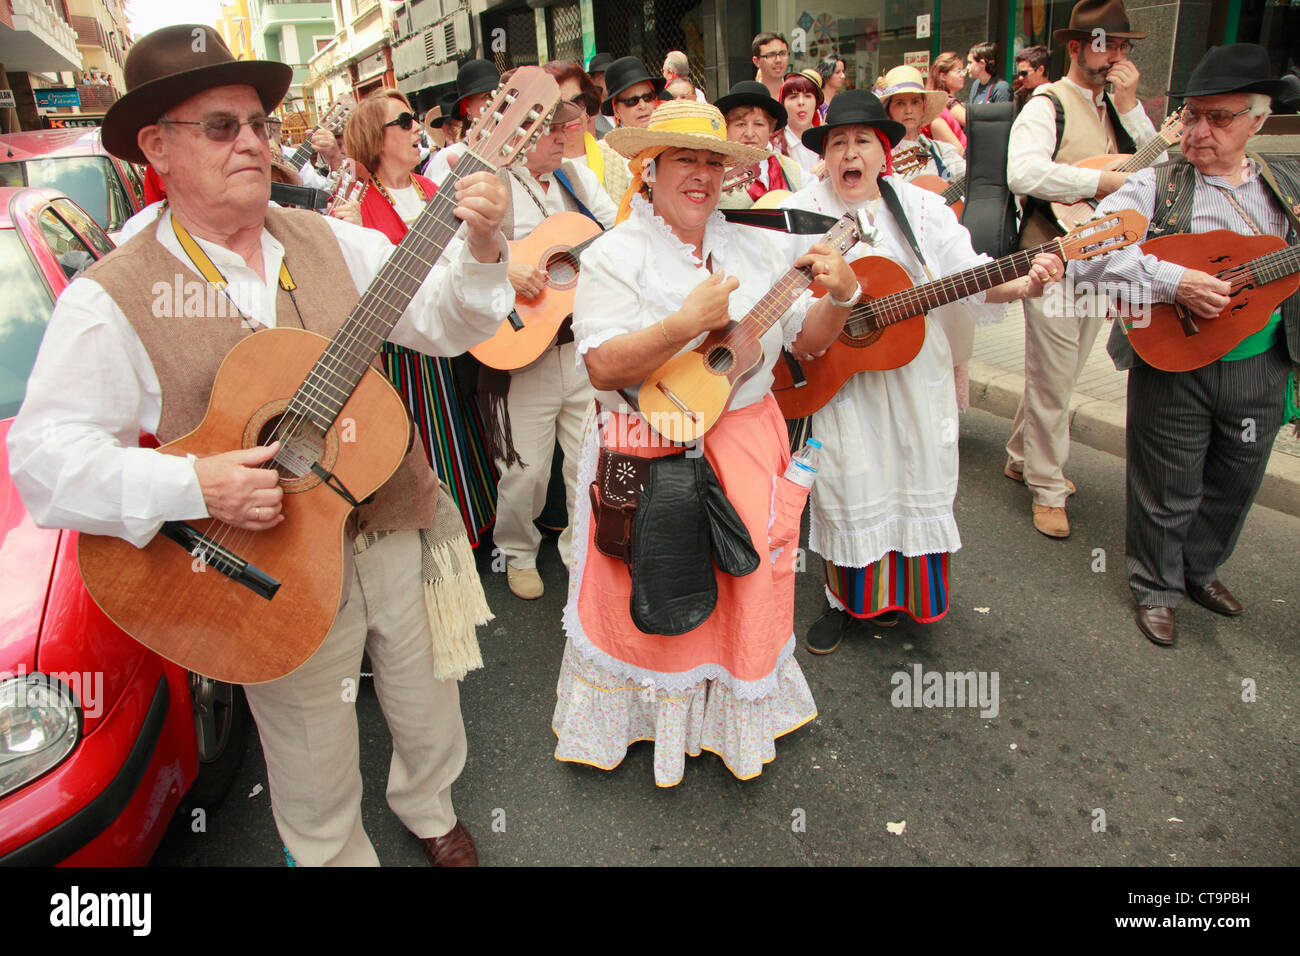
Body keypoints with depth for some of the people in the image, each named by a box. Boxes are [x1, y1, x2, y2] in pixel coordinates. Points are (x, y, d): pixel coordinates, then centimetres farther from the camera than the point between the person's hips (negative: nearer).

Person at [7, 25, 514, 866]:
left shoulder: (334, 244, 4)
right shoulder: (111, 297, -8)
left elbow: (446, 322, -1)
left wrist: (480, 249, -19)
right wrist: (192, 487, -25)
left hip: (399, 535, 4)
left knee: (431, 716, 24)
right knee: (318, 770, 16)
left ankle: (429, 812, 55)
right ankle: (340, 854, 47)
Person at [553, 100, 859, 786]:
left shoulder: (754, 248, 9)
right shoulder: (614, 257, -7)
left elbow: (807, 340, 10)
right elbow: (603, 370, -19)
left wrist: (840, 296, -10)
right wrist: (686, 323, -28)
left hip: (748, 443, 5)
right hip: (653, 457, -5)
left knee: (748, 586, 15)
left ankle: (734, 713, 39)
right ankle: (649, 710, 34)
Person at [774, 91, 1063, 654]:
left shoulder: (921, 208, 3)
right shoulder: (799, 212, -2)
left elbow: (971, 277, -2)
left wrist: (1022, 285, -21)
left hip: (914, 372, 2)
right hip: (835, 376, -2)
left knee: (917, 479, 9)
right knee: (847, 488, 3)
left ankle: (897, 592, 31)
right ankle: (844, 601, 23)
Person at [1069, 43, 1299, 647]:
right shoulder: (1157, 186, -7)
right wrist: (1175, 283, -28)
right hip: (1173, 364, -4)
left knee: (1234, 484, 19)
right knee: (1168, 489, 7)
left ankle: (1200, 569, 43)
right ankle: (1157, 589, 29)